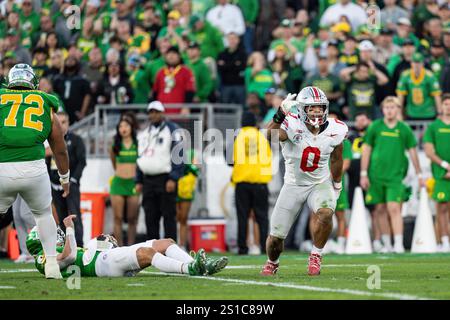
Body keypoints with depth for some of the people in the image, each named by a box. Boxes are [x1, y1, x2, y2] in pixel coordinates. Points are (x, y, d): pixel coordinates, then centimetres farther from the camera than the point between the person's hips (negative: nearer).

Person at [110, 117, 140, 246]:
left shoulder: (138, 144, 0)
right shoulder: (116, 145, 5)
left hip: (133, 182, -1)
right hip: (118, 182, 1)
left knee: (132, 219, -1)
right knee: (118, 218, -1)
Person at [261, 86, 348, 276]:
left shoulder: (334, 131, -11)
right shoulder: (293, 126, -22)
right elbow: (270, 136, -44)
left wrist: (337, 186, 20)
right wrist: (281, 114, -59)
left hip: (320, 184, 1)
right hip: (293, 185, -1)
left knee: (325, 213, -33)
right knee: (276, 237, 3)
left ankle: (316, 256, -9)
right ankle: (272, 263, 38)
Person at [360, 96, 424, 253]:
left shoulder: (404, 129, 4)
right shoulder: (375, 127, 3)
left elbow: (412, 152, 10)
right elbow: (366, 150, 6)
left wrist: (419, 175, 10)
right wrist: (363, 174, 2)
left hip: (395, 175, -1)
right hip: (376, 174, 2)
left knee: (394, 208, -12)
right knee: (380, 209, 5)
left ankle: (399, 244, -15)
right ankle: (387, 245, 14)